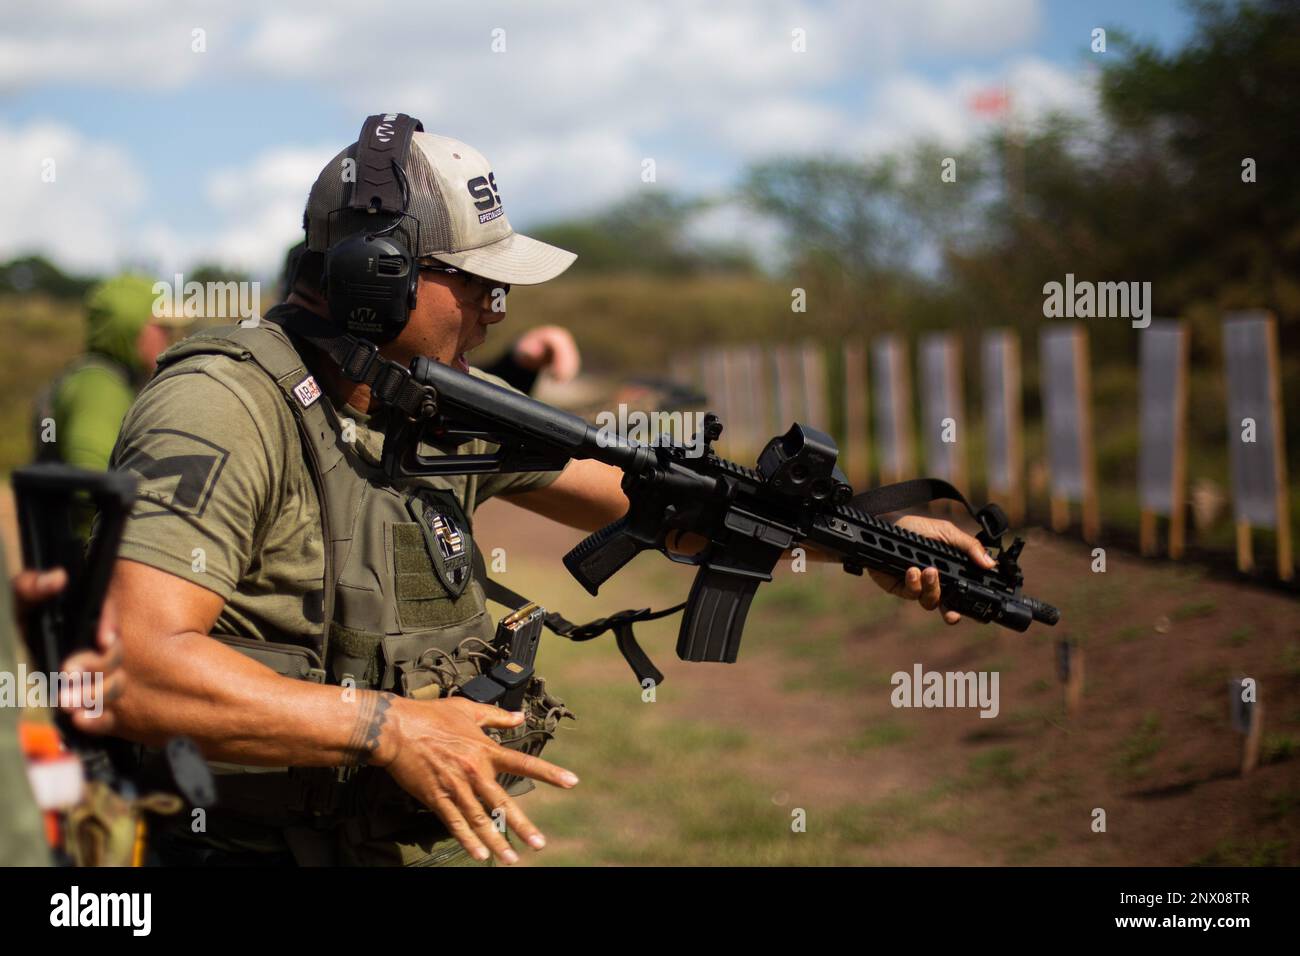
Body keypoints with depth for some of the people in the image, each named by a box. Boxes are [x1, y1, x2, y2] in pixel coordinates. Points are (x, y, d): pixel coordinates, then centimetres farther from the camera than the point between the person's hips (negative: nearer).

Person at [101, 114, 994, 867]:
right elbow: (136, 670, -27)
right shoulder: (225, 410, -17)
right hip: (245, 842, -7)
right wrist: (387, 727, -26)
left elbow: (643, 494, 16)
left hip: (422, 842, 7)